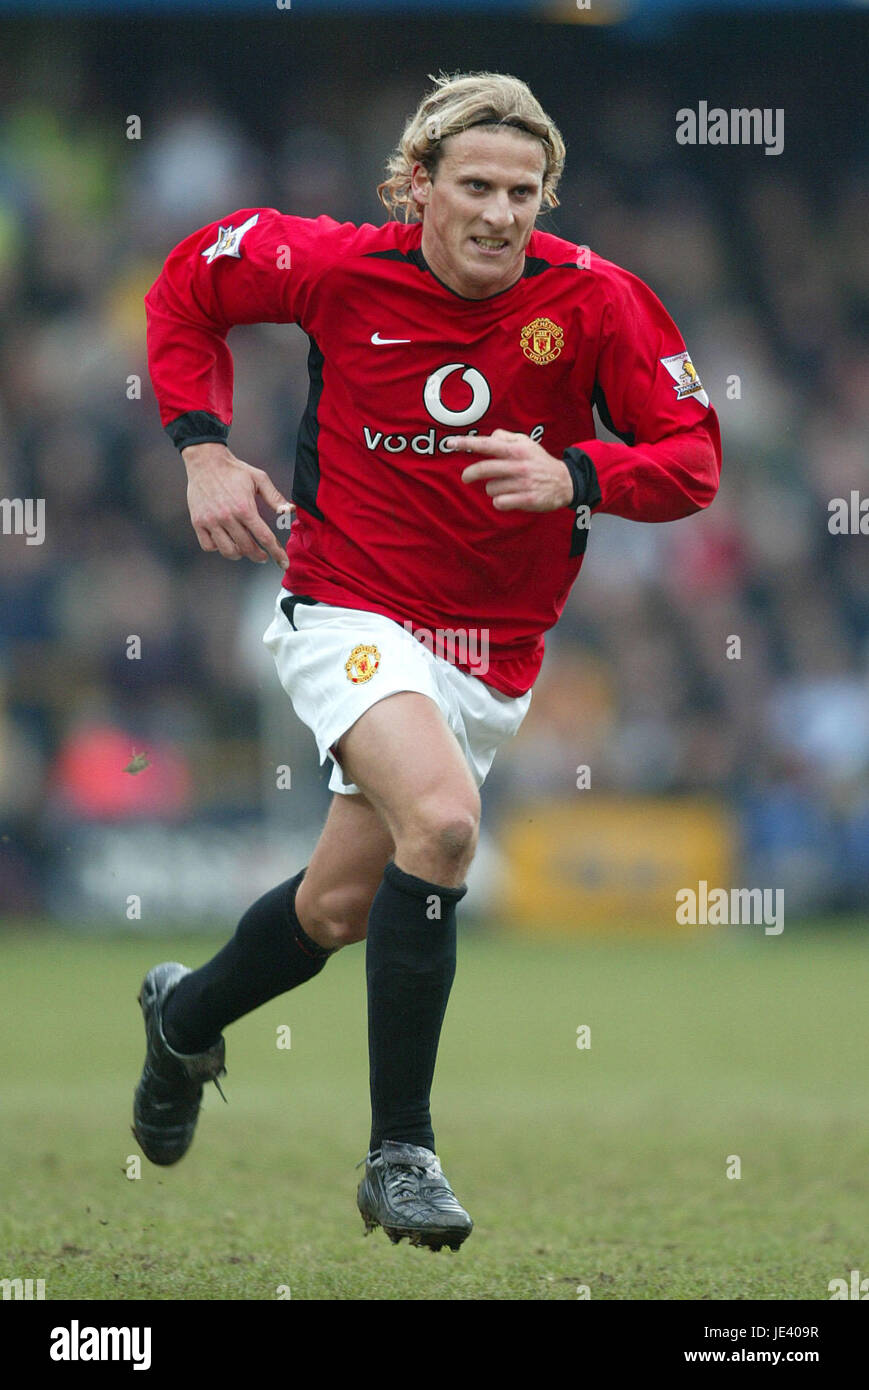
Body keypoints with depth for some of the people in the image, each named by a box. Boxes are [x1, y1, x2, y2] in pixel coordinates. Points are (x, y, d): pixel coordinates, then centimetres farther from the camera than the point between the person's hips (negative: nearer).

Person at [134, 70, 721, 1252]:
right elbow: (186, 287, 5)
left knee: (341, 908, 14)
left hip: (492, 654, 3)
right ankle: (401, 1154, -23)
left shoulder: (592, 300, -12)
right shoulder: (337, 269, -12)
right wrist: (204, 452, -5)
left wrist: (573, 477, -29)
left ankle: (189, 1014, 50)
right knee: (442, 818, -31)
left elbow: (692, 462, -10)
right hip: (349, 611, -3)